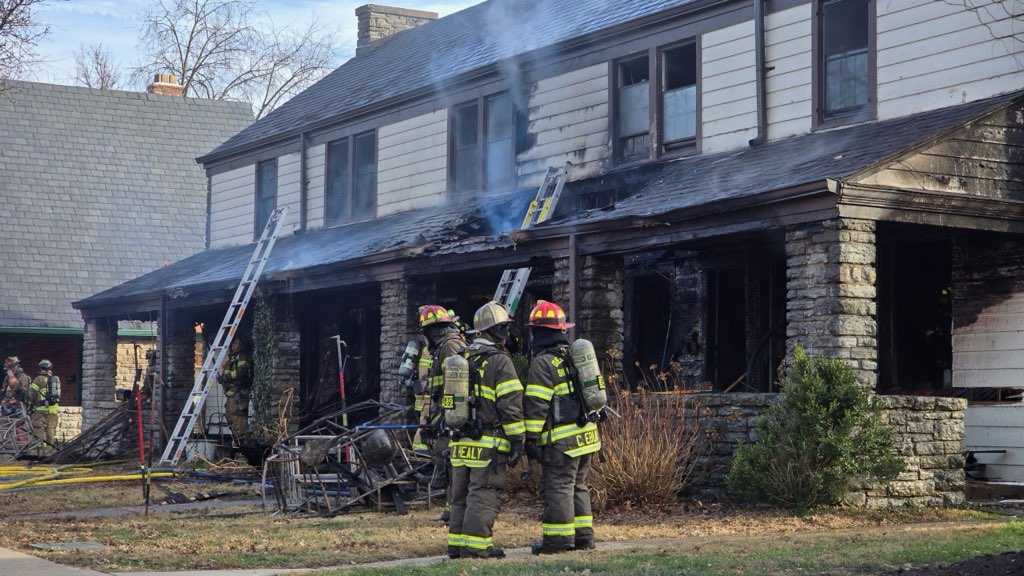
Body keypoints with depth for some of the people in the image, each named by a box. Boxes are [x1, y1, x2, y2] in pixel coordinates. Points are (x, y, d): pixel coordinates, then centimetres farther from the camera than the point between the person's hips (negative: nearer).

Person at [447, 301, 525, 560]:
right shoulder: (500, 361, -9)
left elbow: (449, 399, 19)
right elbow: (511, 405, -13)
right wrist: (517, 441, -8)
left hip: (460, 442, 7)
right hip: (489, 443, -7)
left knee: (461, 495, 12)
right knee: (484, 495, -4)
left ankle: (457, 543, 15)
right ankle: (476, 545, -6)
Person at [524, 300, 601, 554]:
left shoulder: (543, 363, -11)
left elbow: (536, 405, -15)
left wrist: (530, 438, -11)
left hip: (562, 440, -8)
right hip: (586, 435, 8)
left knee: (557, 486, -2)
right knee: (578, 486, 16)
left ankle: (558, 538, 0)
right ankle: (583, 535, 19)